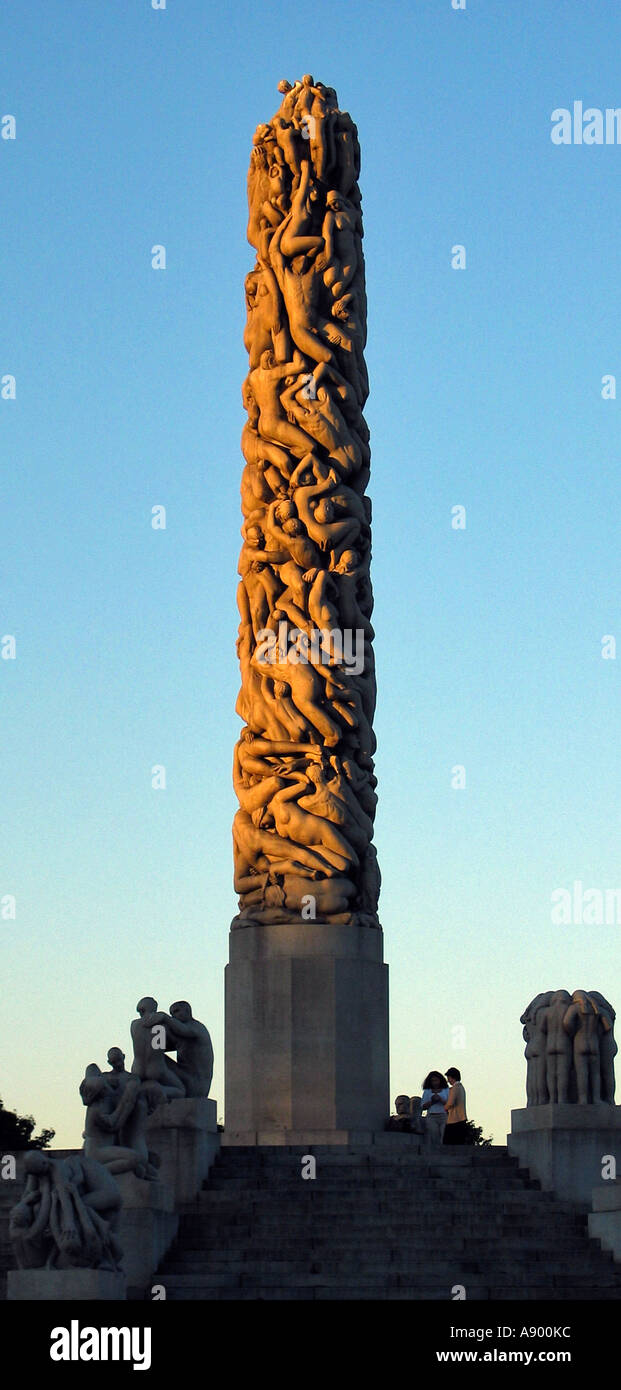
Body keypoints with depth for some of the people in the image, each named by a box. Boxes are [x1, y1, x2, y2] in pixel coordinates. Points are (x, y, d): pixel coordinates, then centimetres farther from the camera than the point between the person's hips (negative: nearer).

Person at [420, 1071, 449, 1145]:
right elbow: (423, 1106, 10)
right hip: (432, 1117, 1)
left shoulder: (446, 1090, 13)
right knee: (434, 1140, -10)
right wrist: (431, 1102, -5)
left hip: (444, 1117, 0)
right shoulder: (427, 1091, 16)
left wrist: (440, 1100, -11)